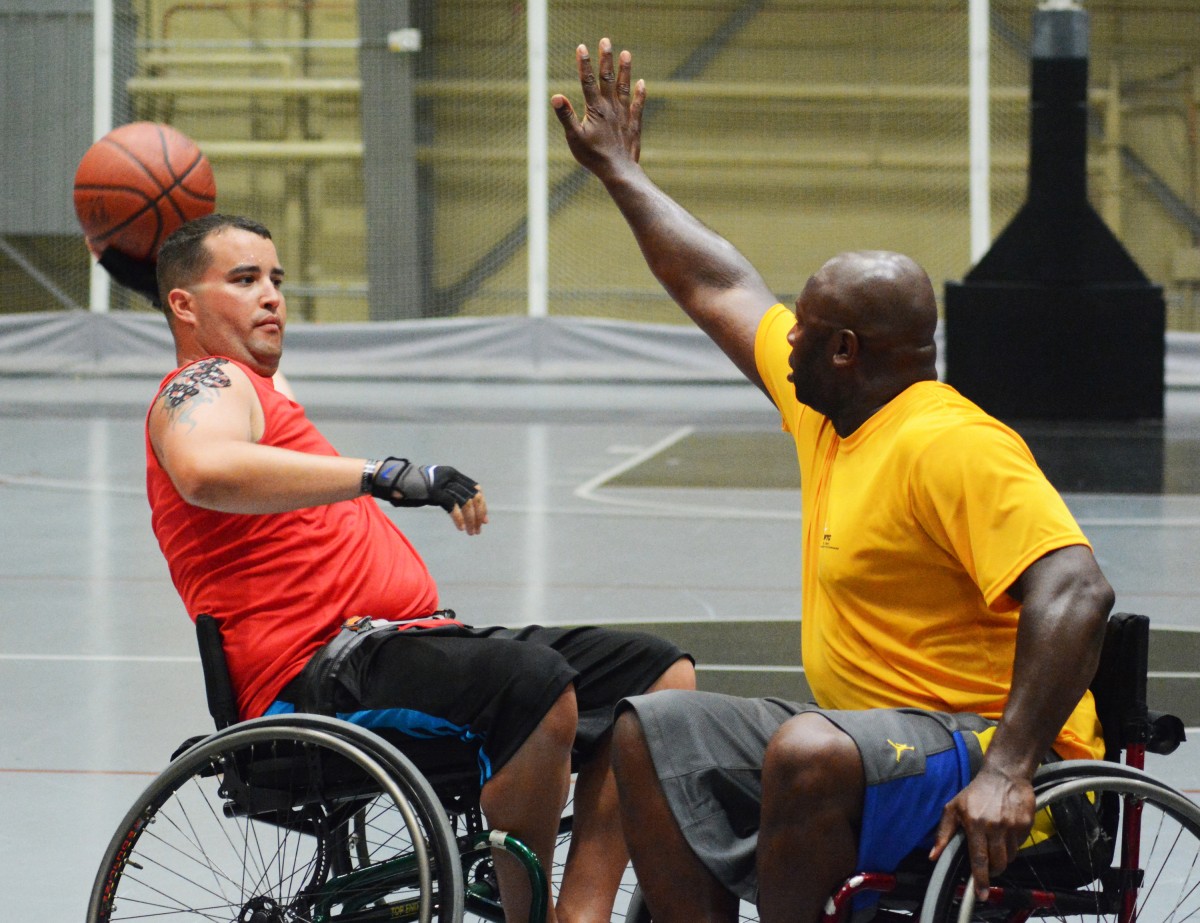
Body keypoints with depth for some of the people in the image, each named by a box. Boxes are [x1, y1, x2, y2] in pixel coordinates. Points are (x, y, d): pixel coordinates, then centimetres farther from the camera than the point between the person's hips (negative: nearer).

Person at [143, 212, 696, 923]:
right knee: (537, 683, -36)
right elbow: (204, 471, -28)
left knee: (661, 675, 2)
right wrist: (382, 475, -31)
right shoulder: (209, 385, -3)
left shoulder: (252, 388, 30)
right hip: (324, 671, -11)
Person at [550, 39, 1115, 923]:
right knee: (652, 734, 8)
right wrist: (621, 170, 32)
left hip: (984, 751, -10)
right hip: (864, 732, 10)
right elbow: (722, 289, 24)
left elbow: (1077, 593, -29)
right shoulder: (825, 410, 10)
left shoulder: (953, 446, -19)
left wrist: (1007, 772, -35)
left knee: (809, 752, -36)